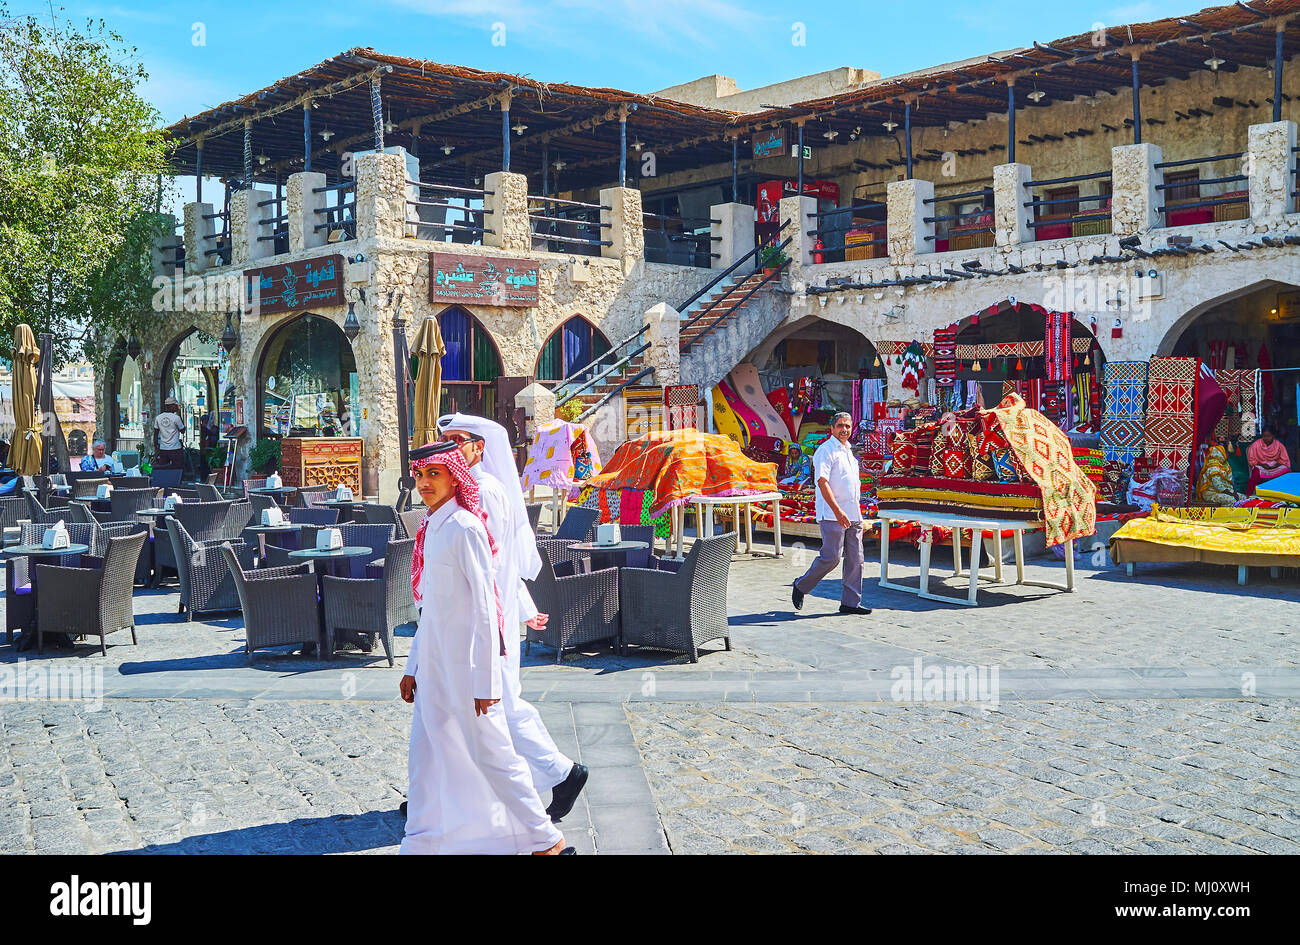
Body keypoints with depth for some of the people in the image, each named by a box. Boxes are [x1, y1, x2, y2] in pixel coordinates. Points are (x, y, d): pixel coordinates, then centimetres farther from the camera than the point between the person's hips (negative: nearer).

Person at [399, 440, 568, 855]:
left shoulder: (464, 528, -16)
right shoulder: (432, 528, 11)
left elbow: (484, 608, -18)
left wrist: (486, 681, -19)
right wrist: (412, 667, 17)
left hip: (465, 665, -8)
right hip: (435, 666, 9)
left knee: (491, 754, 2)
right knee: (426, 758, 11)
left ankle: (545, 838, 17)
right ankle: (423, 844, 21)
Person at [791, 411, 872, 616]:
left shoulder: (848, 451, 19)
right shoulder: (826, 451, -9)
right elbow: (822, 482, -19)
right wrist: (837, 511, -27)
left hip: (852, 515, 8)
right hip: (832, 515, -8)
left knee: (855, 559, 5)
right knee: (831, 557, -10)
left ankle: (850, 602, 10)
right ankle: (801, 587, 9)